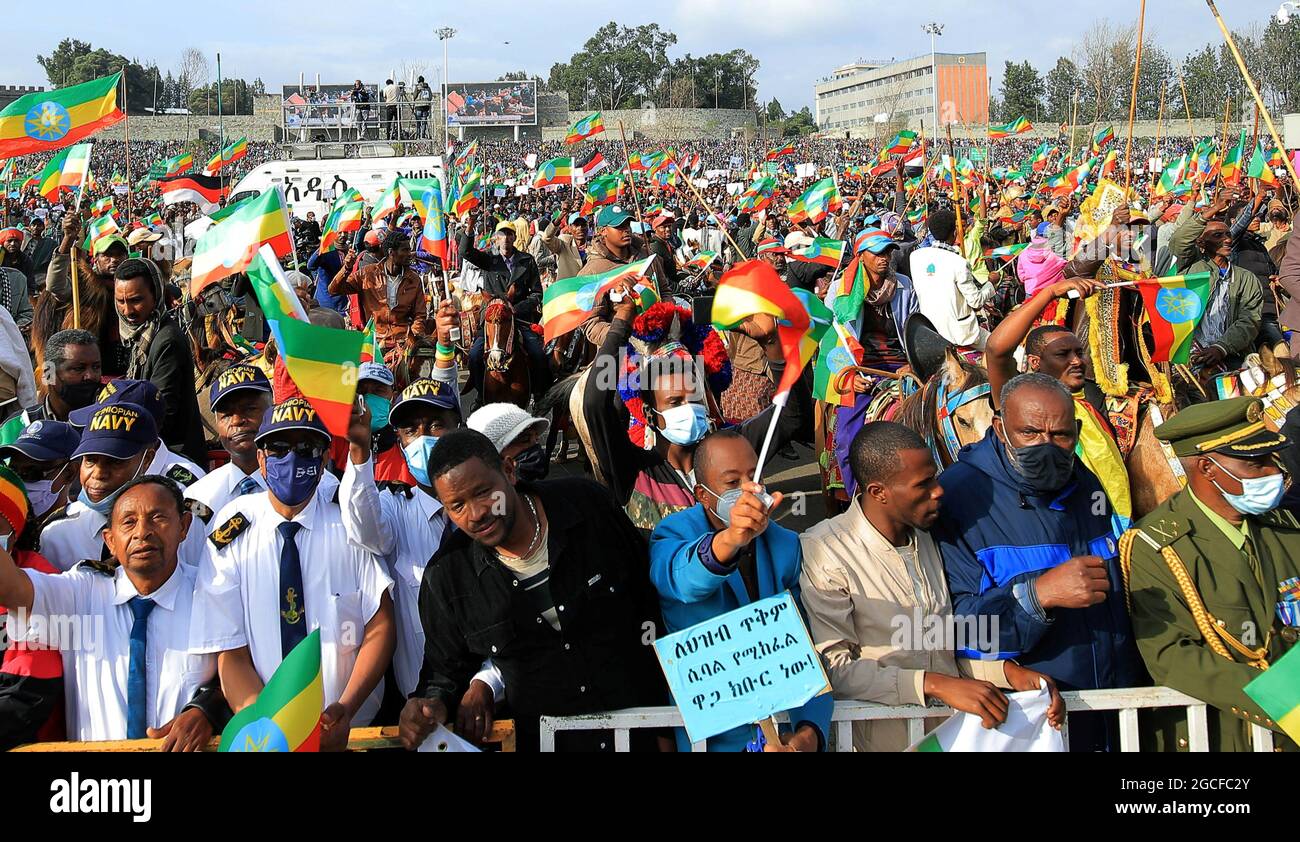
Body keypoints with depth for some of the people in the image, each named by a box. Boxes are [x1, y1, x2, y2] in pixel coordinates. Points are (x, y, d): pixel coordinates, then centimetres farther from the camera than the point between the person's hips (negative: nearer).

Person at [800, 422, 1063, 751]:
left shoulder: (927, 541, 15)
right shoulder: (821, 553, -9)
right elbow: (833, 668, -16)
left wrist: (1008, 671, 0)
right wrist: (934, 684, -22)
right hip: (887, 738, -6)